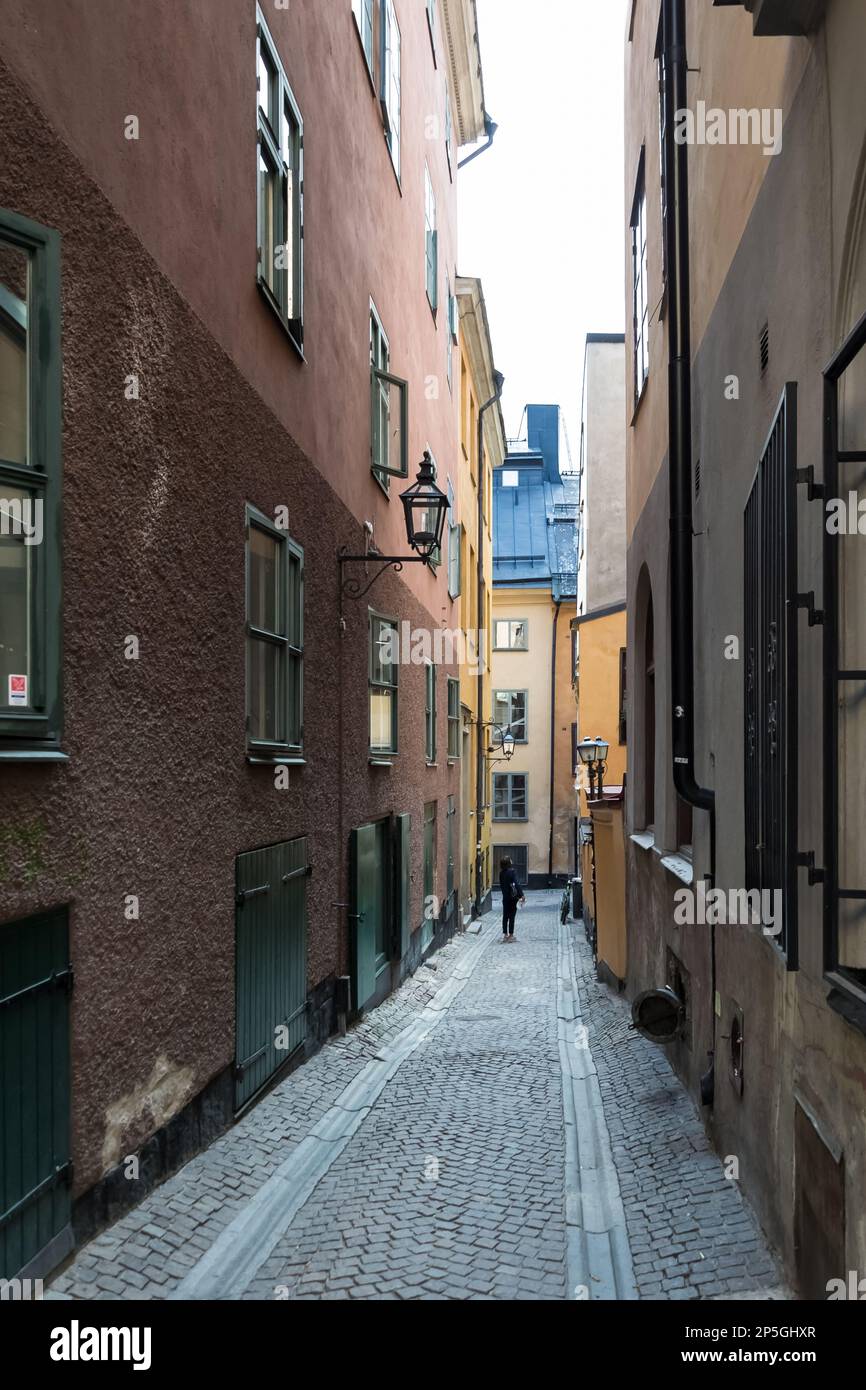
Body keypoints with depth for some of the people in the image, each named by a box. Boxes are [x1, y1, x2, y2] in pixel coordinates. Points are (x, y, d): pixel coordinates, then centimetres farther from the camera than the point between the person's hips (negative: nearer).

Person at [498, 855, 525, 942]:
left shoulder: (501, 873, 3)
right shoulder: (512, 871, -15)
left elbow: (501, 885, 10)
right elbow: (516, 884, -22)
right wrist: (522, 895, -23)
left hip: (505, 897, 5)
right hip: (512, 897, -5)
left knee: (505, 915, 11)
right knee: (512, 916, 1)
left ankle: (505, 934, 15)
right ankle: (510, 935, 4)